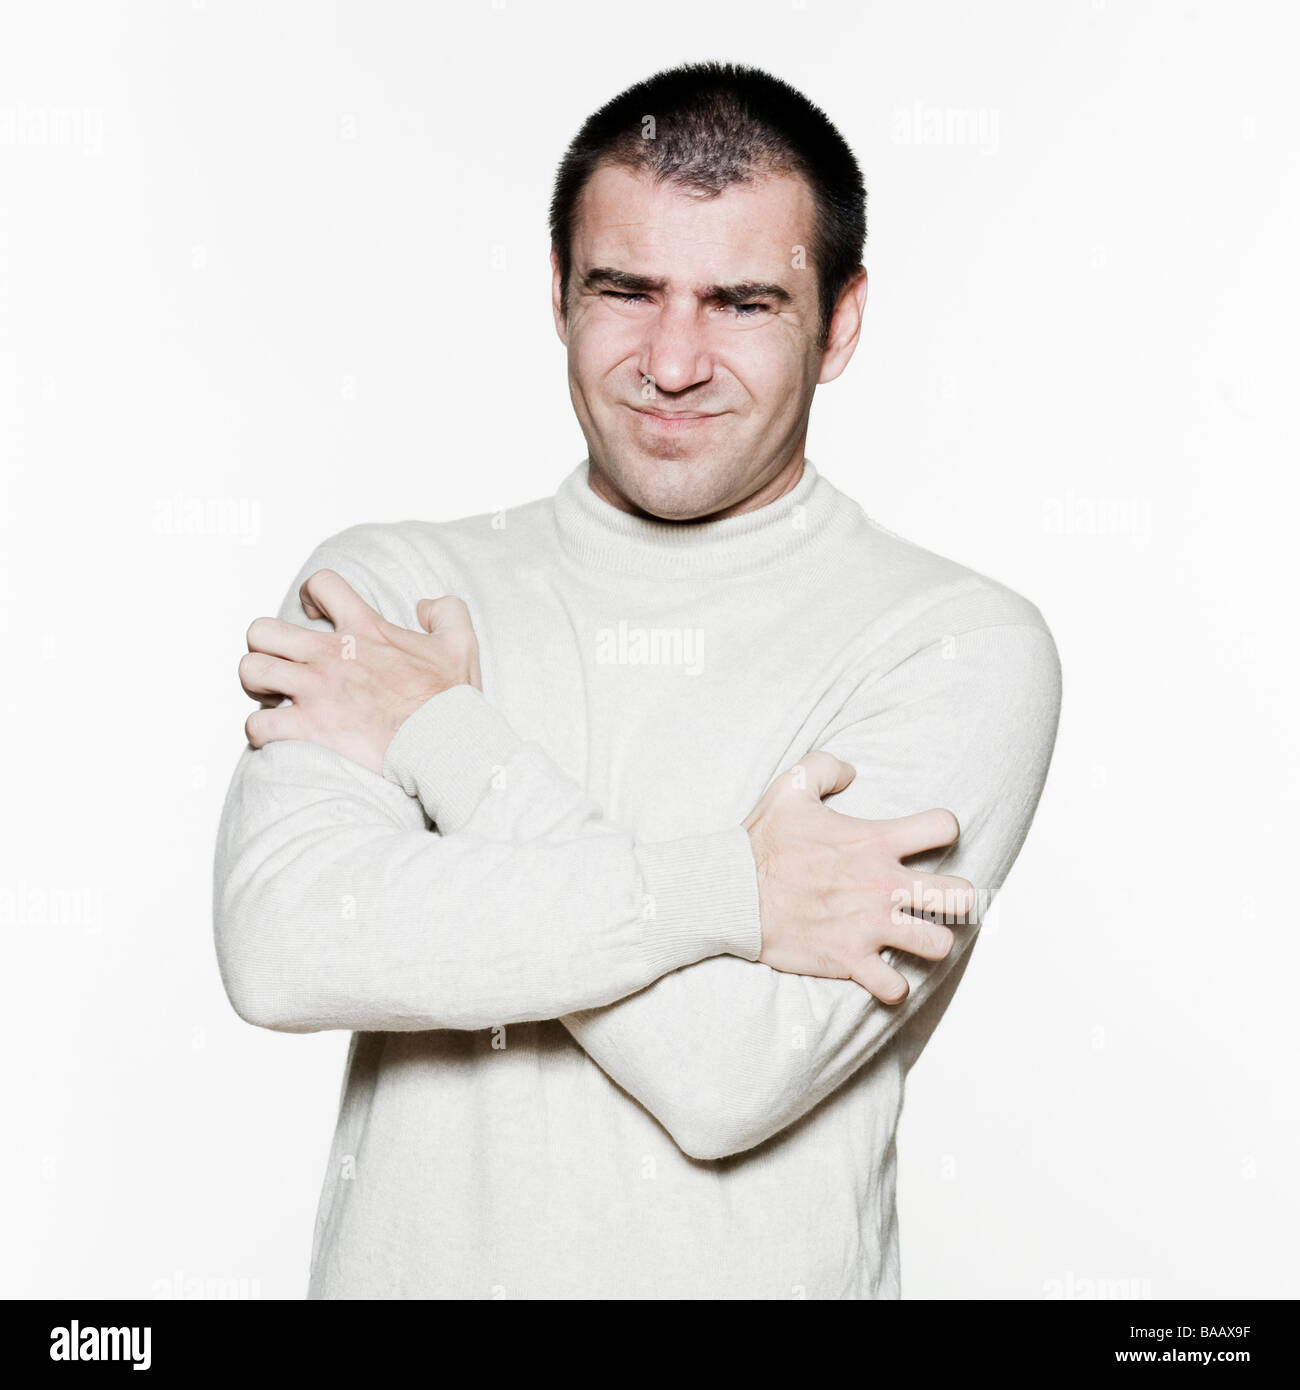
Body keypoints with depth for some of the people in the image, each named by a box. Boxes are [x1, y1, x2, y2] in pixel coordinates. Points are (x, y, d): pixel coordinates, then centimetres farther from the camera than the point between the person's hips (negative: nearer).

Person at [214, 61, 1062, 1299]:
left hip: (757, 1268, -1)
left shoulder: (963, 646, -9)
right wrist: (730, 886, -18)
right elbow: (282, 945, -14)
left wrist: (445, 738, -11)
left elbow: (731, 1068, -17)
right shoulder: (388, 590, 0)